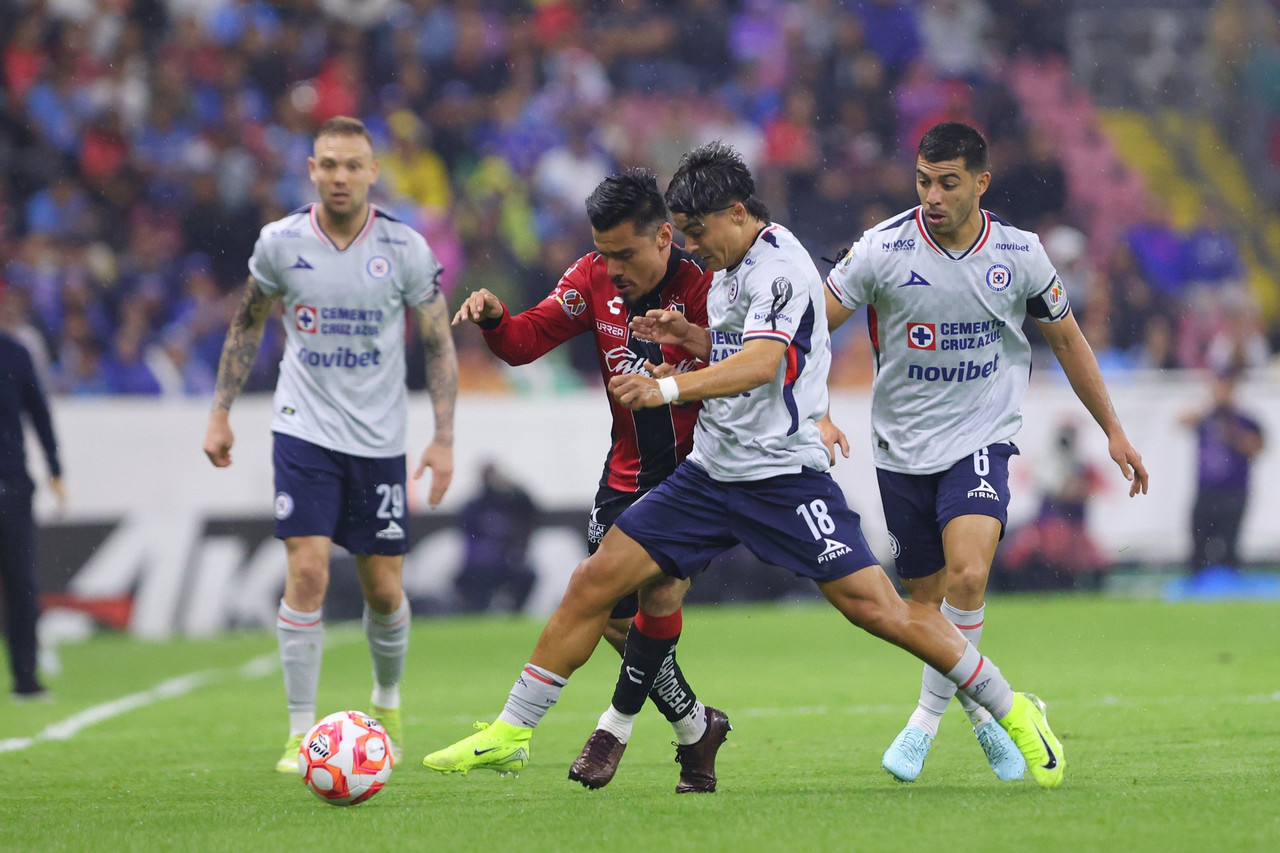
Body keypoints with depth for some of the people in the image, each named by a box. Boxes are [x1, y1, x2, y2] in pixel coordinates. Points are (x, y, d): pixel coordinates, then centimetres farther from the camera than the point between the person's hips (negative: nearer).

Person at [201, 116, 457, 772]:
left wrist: (443, 437, -4)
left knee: (383, 589, 5)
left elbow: (439, 344, 1)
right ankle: (301, 734, -7)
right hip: (304, 429, -1)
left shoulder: (405, 249, -7)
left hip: (380, 439, 1)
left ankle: (387, 702, 35)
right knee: (307, 572, -14)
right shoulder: (279, 243, -5)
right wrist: (220, 413, 9)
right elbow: (247, 324, 11)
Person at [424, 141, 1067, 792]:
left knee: (876, 609, -12)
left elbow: (761, 363, -33)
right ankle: (510, 734, 8)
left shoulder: (779, 266, -16)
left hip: (783, 474, -8)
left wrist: (670, 388, -45)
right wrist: (690, 336, 7)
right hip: (711, 471, 8)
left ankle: (1011, 711, 5)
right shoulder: (729, 269, 13)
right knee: (593, 583, 1)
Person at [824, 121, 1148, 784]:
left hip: (981, 441, -1)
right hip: (902, 449, 1)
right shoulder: (883, 250, -10)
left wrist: (1112, 430, 14)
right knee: (926, 600, 5)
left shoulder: (1019, 255, -4)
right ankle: (982, 714, 28)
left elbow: (1066, 339, 11)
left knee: (967, 577, -23)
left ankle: (927, 717, -9)